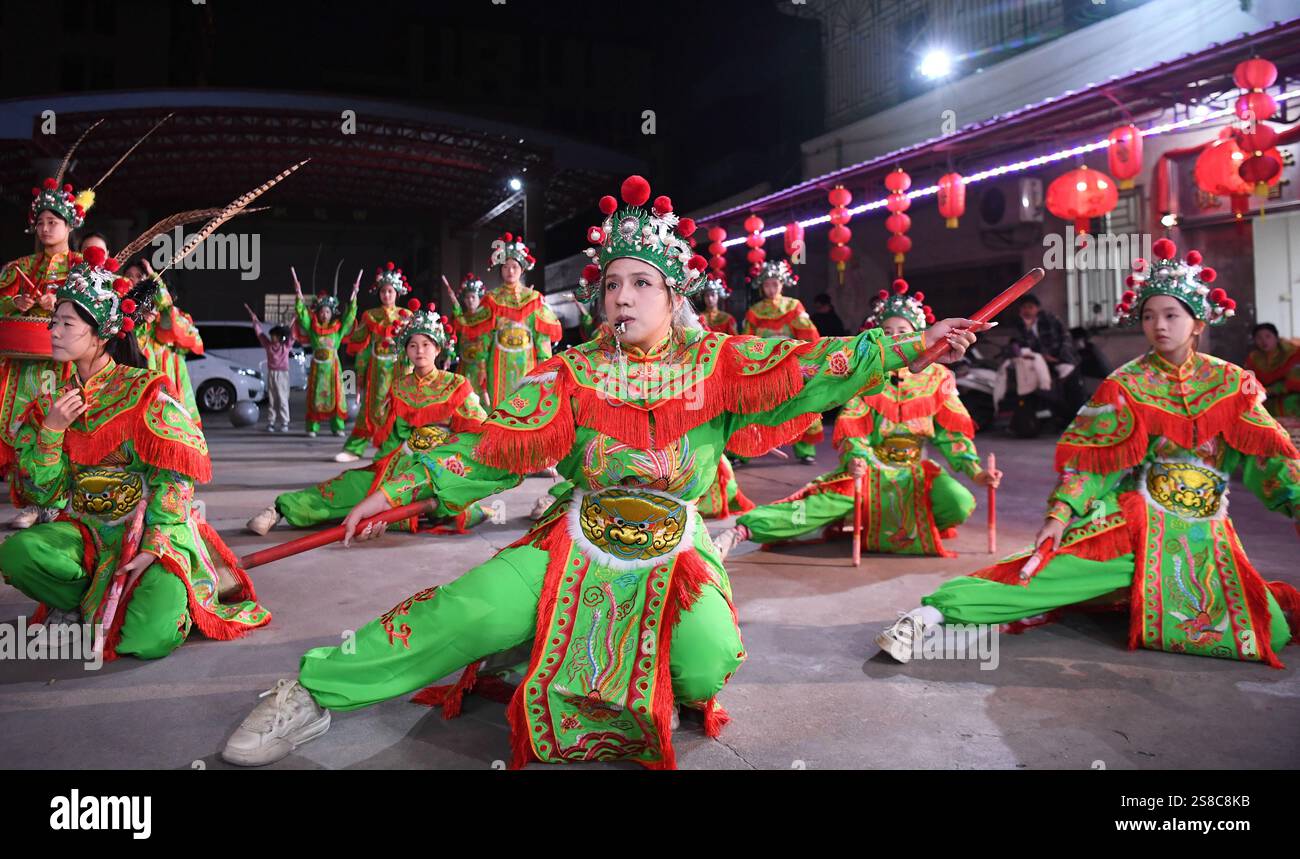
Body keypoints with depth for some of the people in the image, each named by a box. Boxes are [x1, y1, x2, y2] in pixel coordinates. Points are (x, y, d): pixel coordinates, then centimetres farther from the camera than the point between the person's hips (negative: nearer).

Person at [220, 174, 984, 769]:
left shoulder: (718, 363, -3)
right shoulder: (574, 375, -2)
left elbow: (813, 367, -7)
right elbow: (493, 444, -3)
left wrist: (912, 345, -14)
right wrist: (403, 487, -8)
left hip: (676, 550, 0)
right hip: (578, 543, 0)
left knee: (705, 670, -24)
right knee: (465, 613, -18)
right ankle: (316, 692, -4)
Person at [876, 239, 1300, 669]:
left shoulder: (1232, 383, 5)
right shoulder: (1126, 386, -1)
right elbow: (1088, 459, -5)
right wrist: (1059, 515, -17)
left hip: (1204, 532, 4)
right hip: (1138, 520, -3)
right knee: (1052, 568, -26)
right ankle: (935, 610, -35)